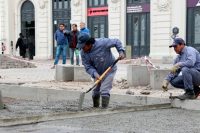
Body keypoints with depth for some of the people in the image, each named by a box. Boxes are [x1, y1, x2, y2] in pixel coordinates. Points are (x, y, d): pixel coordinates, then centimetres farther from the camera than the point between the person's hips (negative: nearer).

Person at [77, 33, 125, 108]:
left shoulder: (102, 43, -29)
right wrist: (95, 74, -33)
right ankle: (95, 108, 35)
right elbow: (88, 67, -16)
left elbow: (116, 42, -15)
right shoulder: (83, 53, -16)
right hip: (98, 72, 5)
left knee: (104, 91, -16)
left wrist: (121, 51, -28)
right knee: (95, 91, 14)